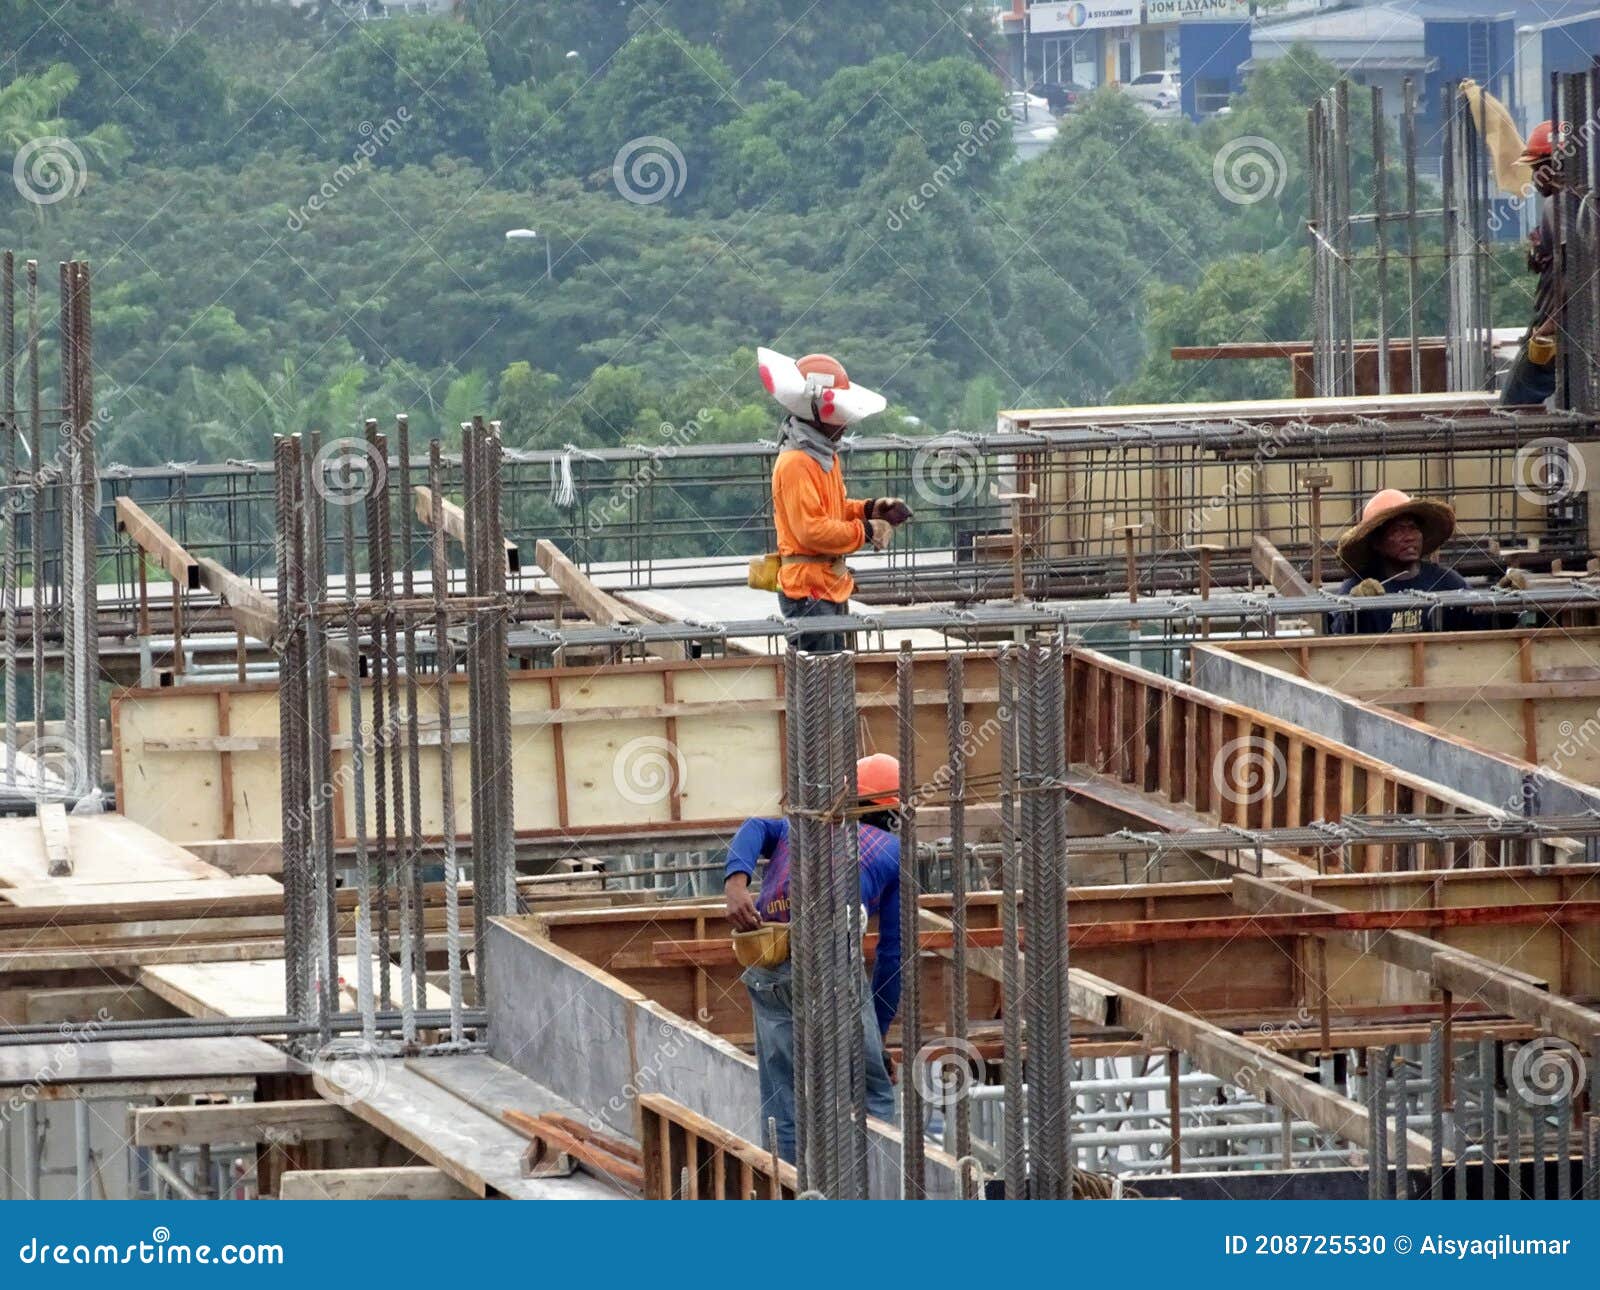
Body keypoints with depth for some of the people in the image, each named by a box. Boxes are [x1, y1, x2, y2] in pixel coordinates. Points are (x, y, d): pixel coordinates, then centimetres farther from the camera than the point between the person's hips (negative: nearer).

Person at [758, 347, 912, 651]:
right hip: (808, 589, -10)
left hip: (832, 587, 10)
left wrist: (870, 509, 6)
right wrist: (865, 533, -16)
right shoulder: (795, 463, -19)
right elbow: (811, 529, -23)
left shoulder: (825, 455, 14)